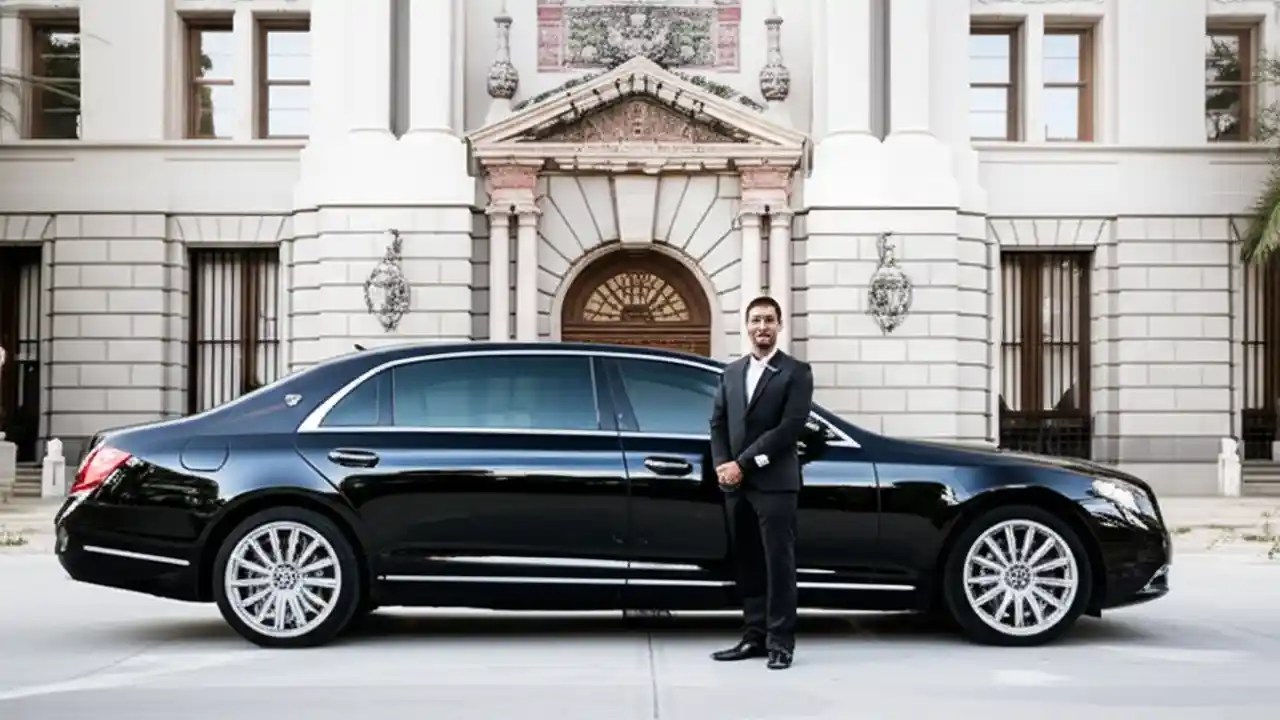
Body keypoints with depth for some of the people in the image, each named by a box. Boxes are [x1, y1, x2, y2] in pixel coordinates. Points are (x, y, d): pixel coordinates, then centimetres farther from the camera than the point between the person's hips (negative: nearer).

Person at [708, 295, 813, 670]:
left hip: (775, 483, -5)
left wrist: (743, 464, -13)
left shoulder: (796, 372, -1)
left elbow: (790, 427, -11)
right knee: (748, 565, 8)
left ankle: (780, 642, 1)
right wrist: (722, 466, -5)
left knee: (778, 563, -3)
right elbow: (718, 423, 13)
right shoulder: (731, 372, 17)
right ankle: (754, 636, 15)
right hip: (736, 485, 5)